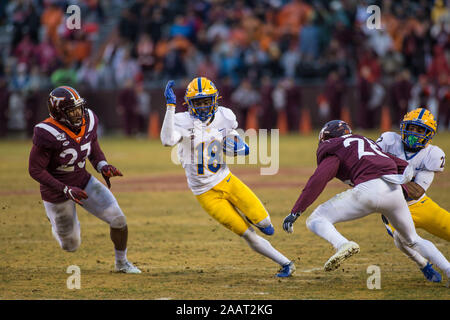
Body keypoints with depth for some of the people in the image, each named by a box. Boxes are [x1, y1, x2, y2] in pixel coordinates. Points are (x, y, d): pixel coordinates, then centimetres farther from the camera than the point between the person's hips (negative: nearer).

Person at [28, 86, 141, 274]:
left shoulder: (88, 122, -10)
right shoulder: (48, 134, -30)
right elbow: (35, 170, -24)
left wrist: (103, 167, -15)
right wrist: (66, 190, -30)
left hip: (83, 182, 5)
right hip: (57, 192, -5)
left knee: (118, 220, -6)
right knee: (71, 245, 11)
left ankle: (121, 262, 20)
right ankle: (55, 221, 45)